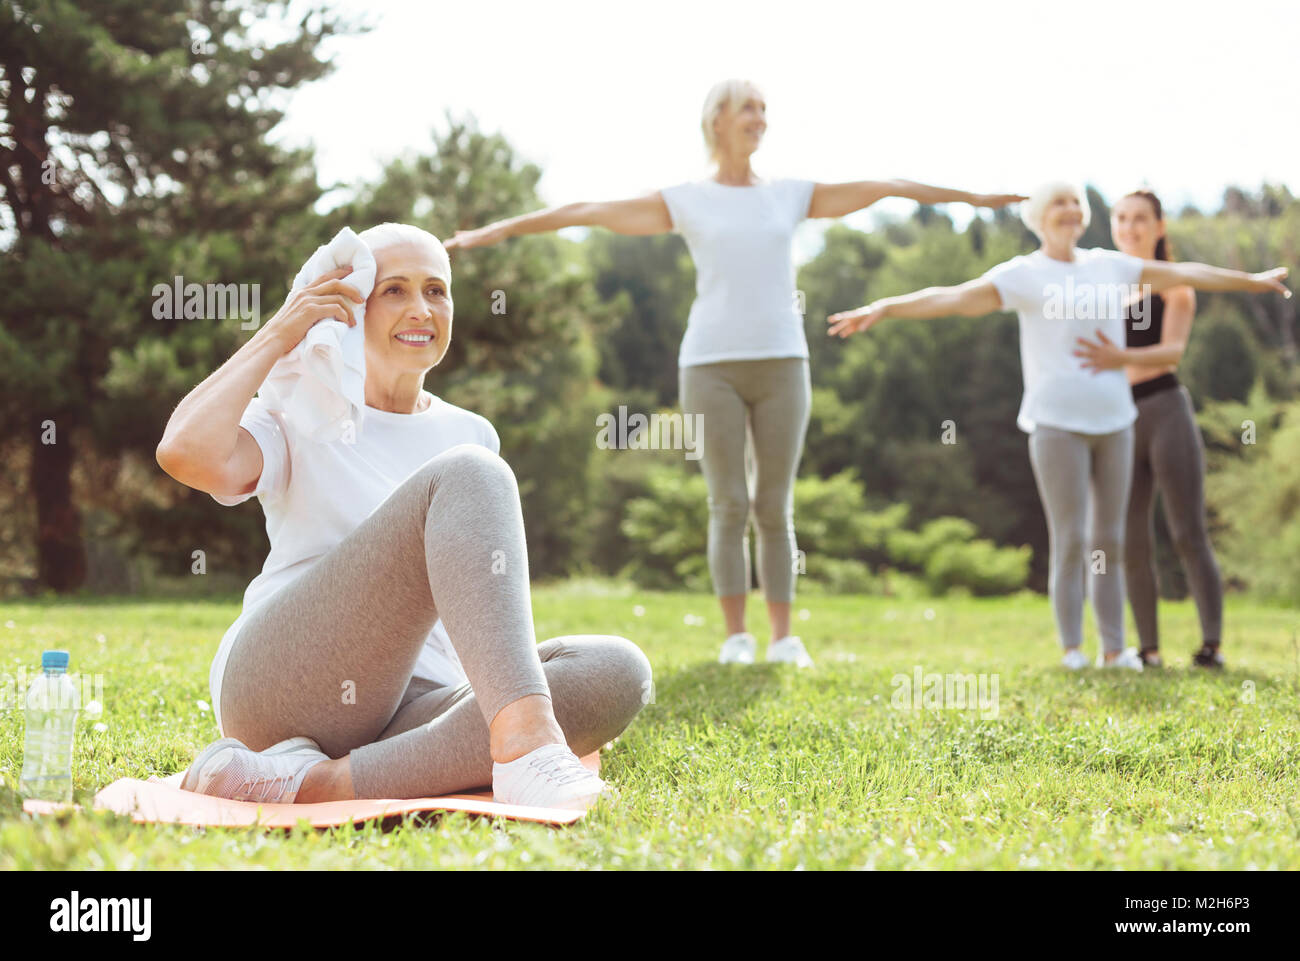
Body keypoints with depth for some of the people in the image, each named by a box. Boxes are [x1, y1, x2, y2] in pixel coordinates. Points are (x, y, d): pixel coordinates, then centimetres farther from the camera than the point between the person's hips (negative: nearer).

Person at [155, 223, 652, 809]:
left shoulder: (470, 434, 23)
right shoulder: (298, 418, 11)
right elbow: (186, 453, -12)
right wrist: (276, 336, -1)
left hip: (409, 713, 5)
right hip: (284, 684, -5)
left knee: (618, 671, -25)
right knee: (466, 474, -23)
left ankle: (317, 783, -35)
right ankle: (524, 742, -44)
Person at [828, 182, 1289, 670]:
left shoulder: (1108, 265, 12)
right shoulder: (1022, 274, -4)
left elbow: (1183, 273, 22)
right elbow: (951, 297, -16)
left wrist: (1250, 281, 31)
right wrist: (882, 308, -31)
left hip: (1113, 420, 5)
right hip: (1056, 423, -5)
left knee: (1110, 541, 7)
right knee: (1070, 539, -7)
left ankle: (1114, 648, 12)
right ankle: (1072, 649, 2)